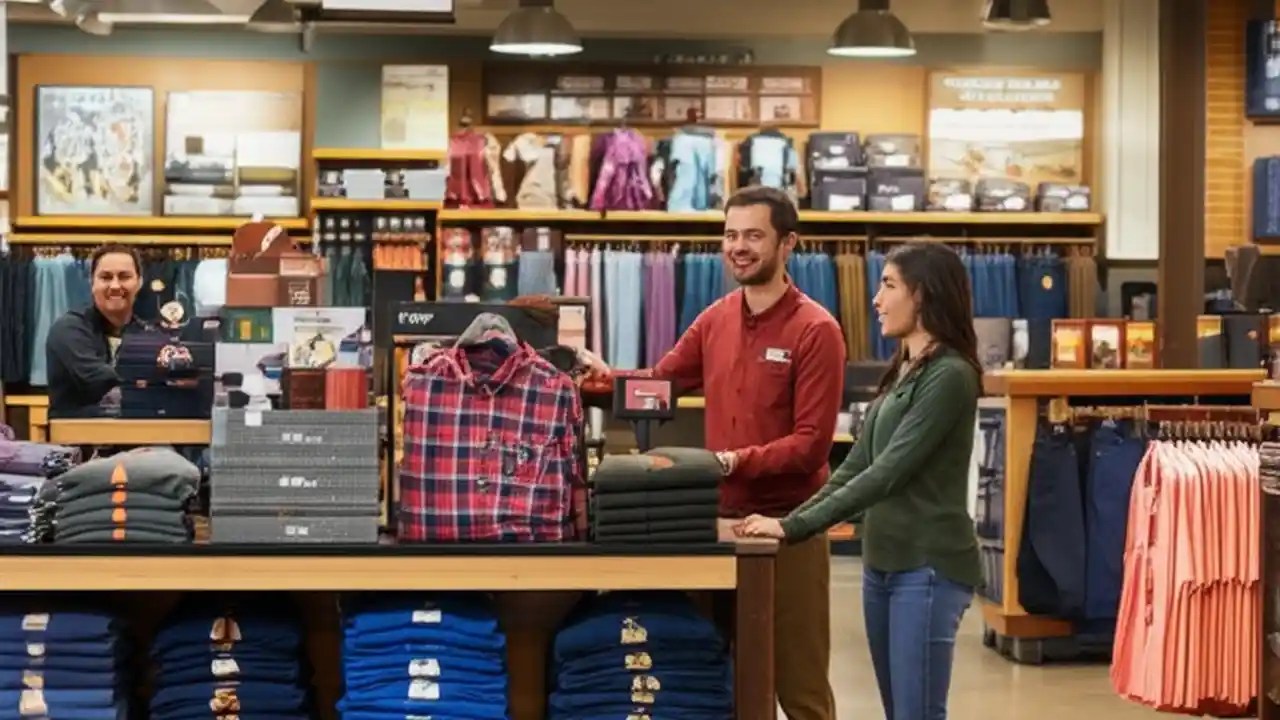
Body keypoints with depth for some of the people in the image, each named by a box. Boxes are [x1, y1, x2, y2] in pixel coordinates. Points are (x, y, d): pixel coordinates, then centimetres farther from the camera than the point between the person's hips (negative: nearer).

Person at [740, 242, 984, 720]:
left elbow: (888, 473, -19)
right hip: (882, 563, 9)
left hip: (929, 567, -9)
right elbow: (855, 466, 15)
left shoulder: (950, 376, -13)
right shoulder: (901, 373, 16)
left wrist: (796, 528, -19)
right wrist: (791, 521, 3)